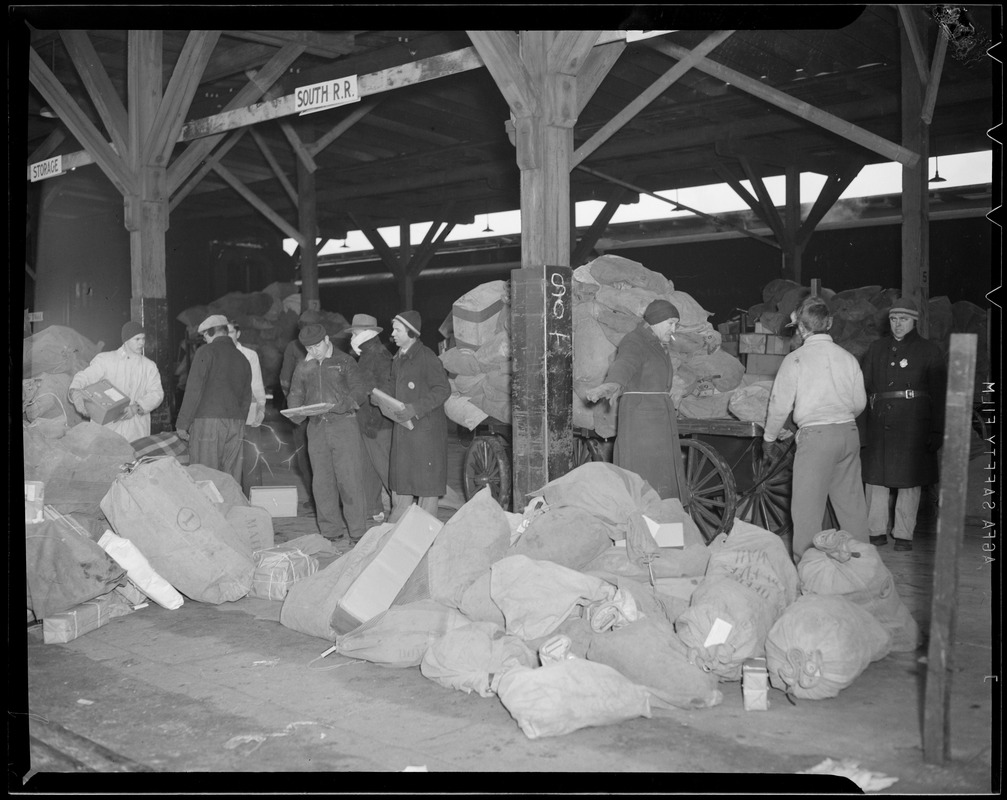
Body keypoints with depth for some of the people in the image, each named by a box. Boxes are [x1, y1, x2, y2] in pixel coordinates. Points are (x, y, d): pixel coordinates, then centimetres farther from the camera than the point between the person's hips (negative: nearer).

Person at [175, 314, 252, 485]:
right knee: (232, 479, 7)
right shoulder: (242, 358, 17)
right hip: (236, 424, 6)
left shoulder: (206, 352, -2)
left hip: (208, 421, -6)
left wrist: (182, 424, -5)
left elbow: (194, 390, -8)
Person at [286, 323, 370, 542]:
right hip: (316, 428, 4)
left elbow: (360, 392, -2)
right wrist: (296, 412, -7)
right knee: (322, 481, 5)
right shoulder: (303, 367, 14)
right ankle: (331, 531, 14)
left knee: (350, 480, -6)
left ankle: (357, 532, 1)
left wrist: (343, 404, -22)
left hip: (343, 424, -4)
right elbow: (295, 394, 15)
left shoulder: (345, 362, 3)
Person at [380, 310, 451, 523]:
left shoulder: (426, 357, -12)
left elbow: (443, 389, -16)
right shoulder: (398, 359, 14)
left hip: (425, 427, -8)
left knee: (426, 484, 0)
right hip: (402, 427, 8)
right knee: (400, 484, 12)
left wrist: (416, 408, -22)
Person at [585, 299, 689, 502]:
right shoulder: (634, 342, -12)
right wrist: (611, 385, -54)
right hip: (640, 415, -10)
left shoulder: (659, 346, 19)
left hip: (660, 418, 10)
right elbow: (624, 365, -34)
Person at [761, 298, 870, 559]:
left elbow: (780, 405, -5)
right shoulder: (847, 357, 5)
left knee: (808, 503, 2)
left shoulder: (796, 359, -7)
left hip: (815, 433, -5)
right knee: (851, 499, 14)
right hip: (849, 432, 5)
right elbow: (860, 403, 11)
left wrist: (769, 438, 9)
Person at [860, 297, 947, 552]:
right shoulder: (877, 348, 15)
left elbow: (938, 394, 2)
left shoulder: (929, 351, 6)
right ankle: (876, 531, 14)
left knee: (909, 479, 0)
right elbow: (864, 385, 16)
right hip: (879, 421, 3)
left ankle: (903, 534, 8)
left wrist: (937, 431, -4)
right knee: (875, 475, 3)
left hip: (912, 422, -3)